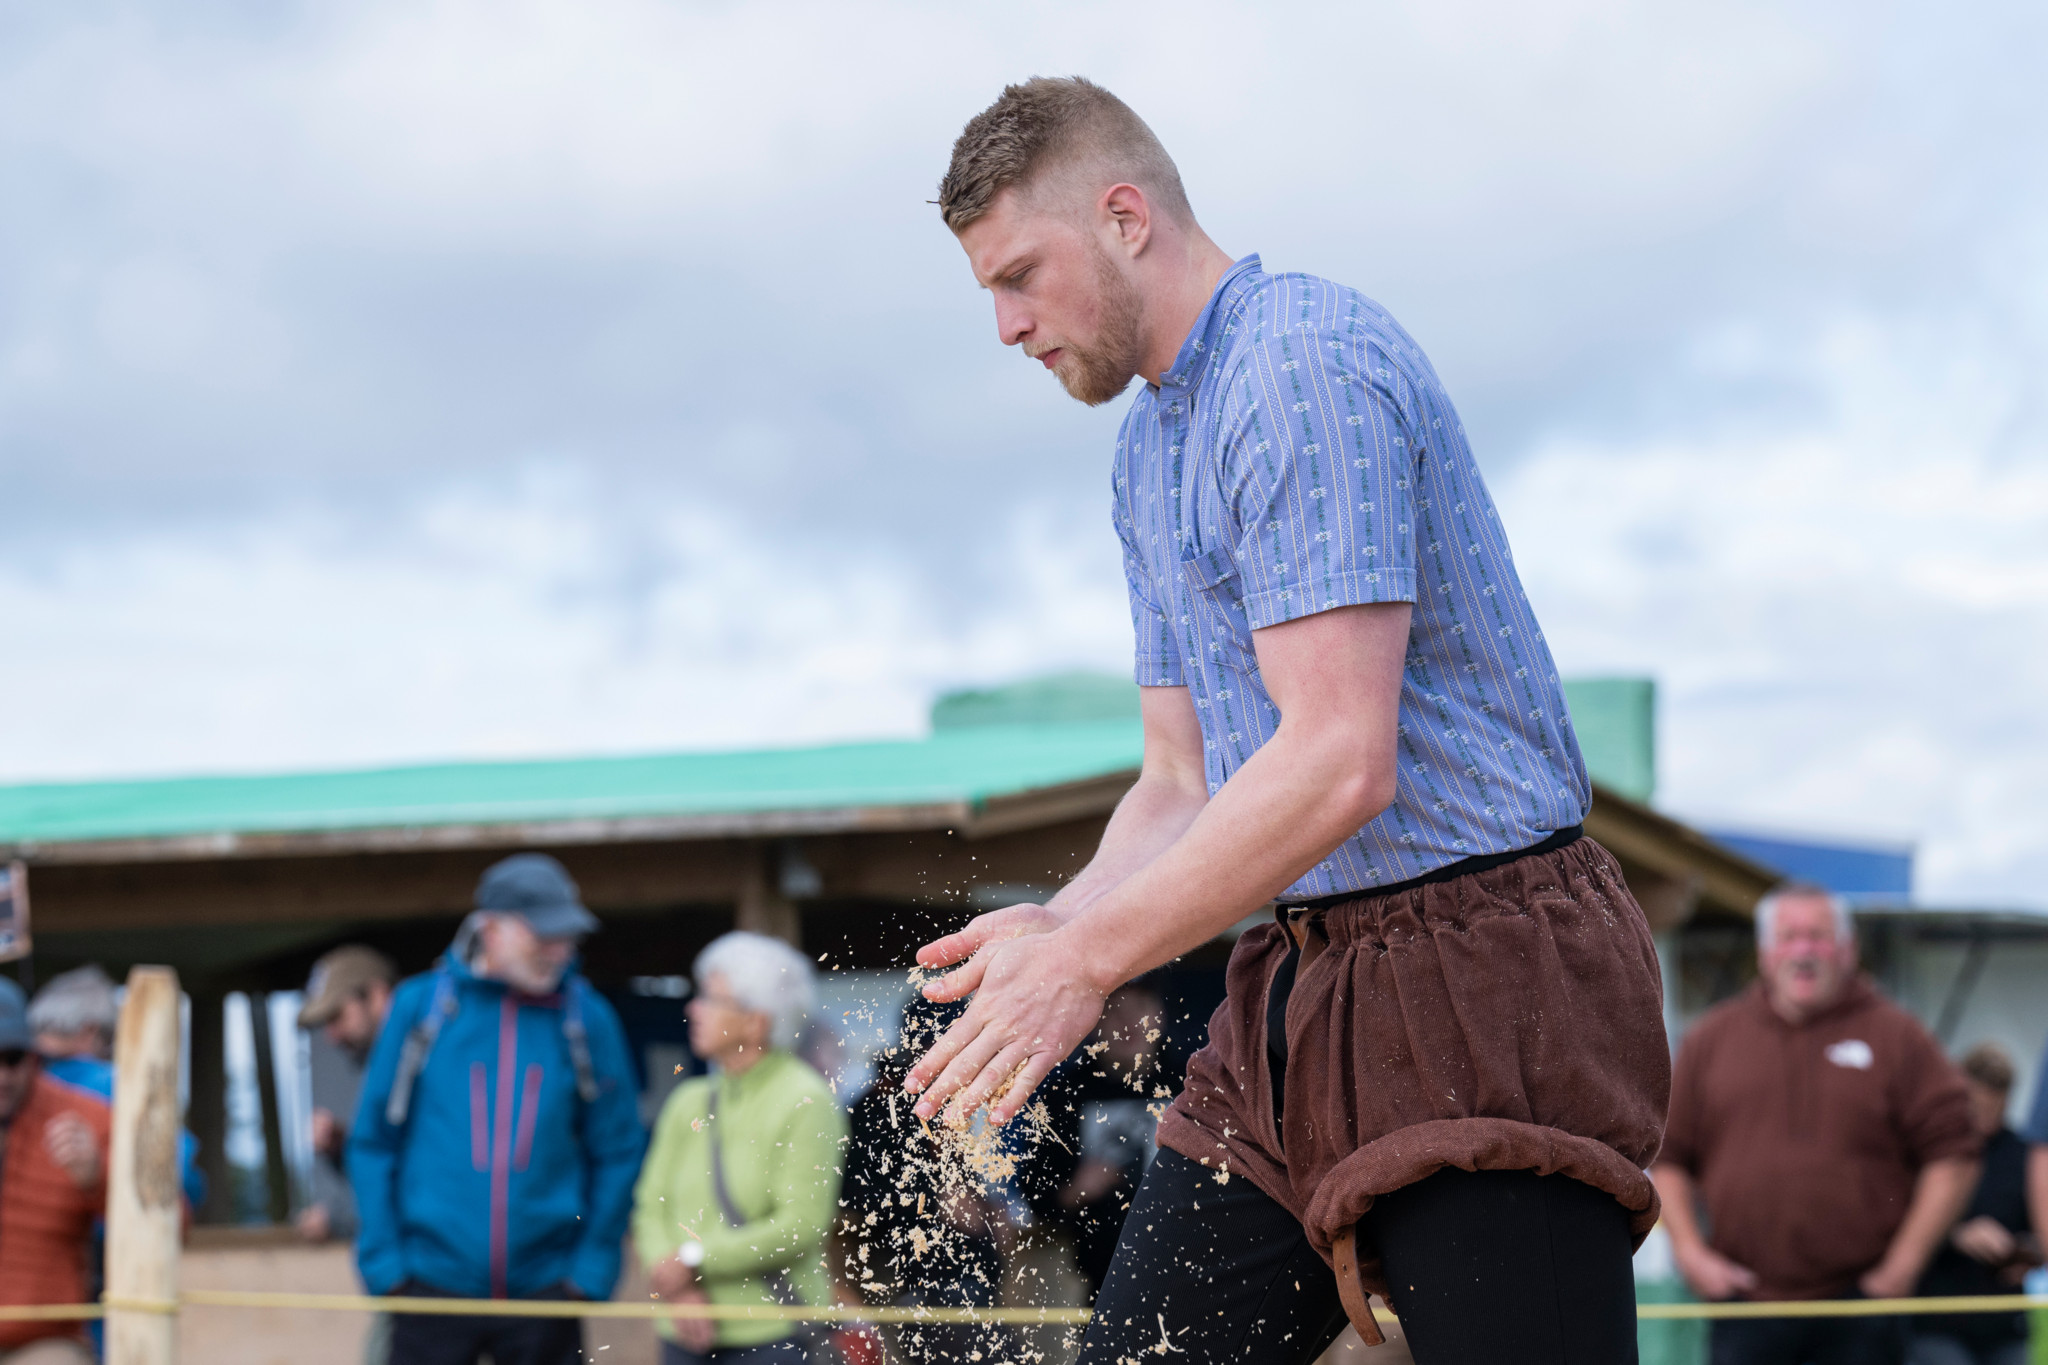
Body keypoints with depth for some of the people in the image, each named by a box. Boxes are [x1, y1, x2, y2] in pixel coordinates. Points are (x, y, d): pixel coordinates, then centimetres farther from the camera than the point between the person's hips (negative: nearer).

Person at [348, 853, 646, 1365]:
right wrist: (384, 1265, -3)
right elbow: (372, 1143, 3)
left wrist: (591, 1270, -2)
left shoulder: (589, 1019, 1)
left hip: (543, 1290, 1)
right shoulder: (421, 1005, -1)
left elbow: (616, 1153, 5)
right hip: (433, 1288, -1)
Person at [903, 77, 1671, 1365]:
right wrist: (1059, 924, -1)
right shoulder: (1151, 447, 18)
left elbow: (1340, 763, -22)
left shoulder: (1307, 360, -14)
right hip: (1307, 989, 10)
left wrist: (1089, 963, -17)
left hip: (1482, 975, -10)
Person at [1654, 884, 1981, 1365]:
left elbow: (1952, 1157, 0)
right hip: (1746, 1302, 1)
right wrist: (1690, 1251, 1)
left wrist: (1902, 1264, -7)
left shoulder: (1896, 1037, 4)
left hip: (1860, 1308, -1)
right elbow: (1668, 1157, 13)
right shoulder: (1710, 1041, 10)